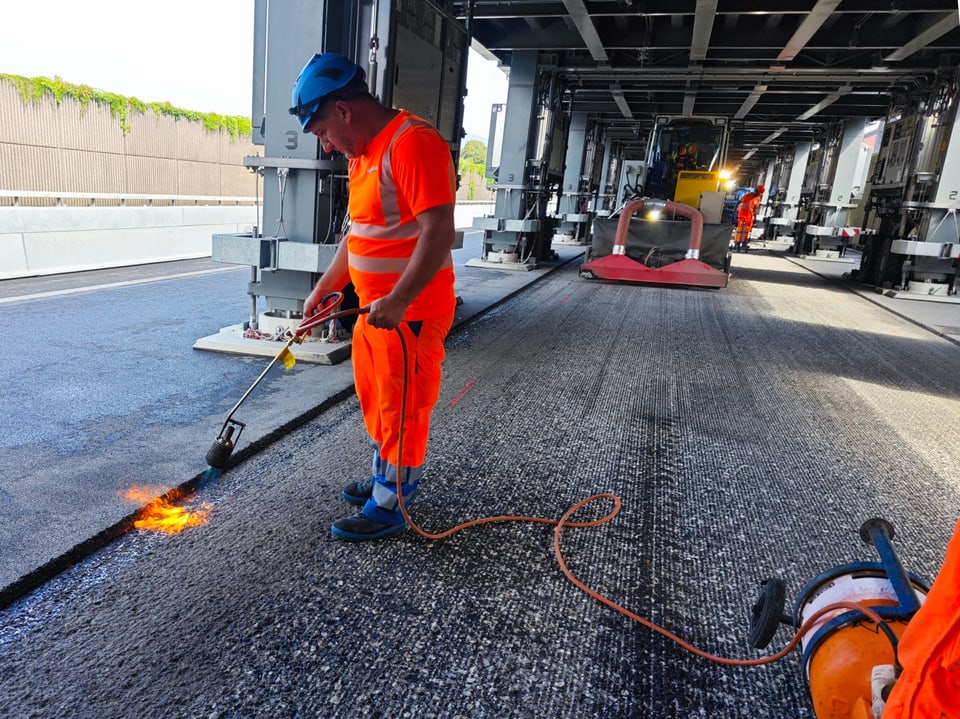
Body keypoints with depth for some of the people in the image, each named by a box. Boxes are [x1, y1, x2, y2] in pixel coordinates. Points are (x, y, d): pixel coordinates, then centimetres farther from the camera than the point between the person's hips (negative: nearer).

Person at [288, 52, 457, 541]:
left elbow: (438, 232, -26)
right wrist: (323, 289, 21)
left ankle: (387, 505, 18)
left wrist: (398, 301, -29)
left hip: (410, 314, -10)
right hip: (374, 310, 10)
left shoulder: (413, 144, -17)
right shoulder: (363, 153, 15)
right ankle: (387, 478, 38)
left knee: (401, 406, 3)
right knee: (376, 401, 20)